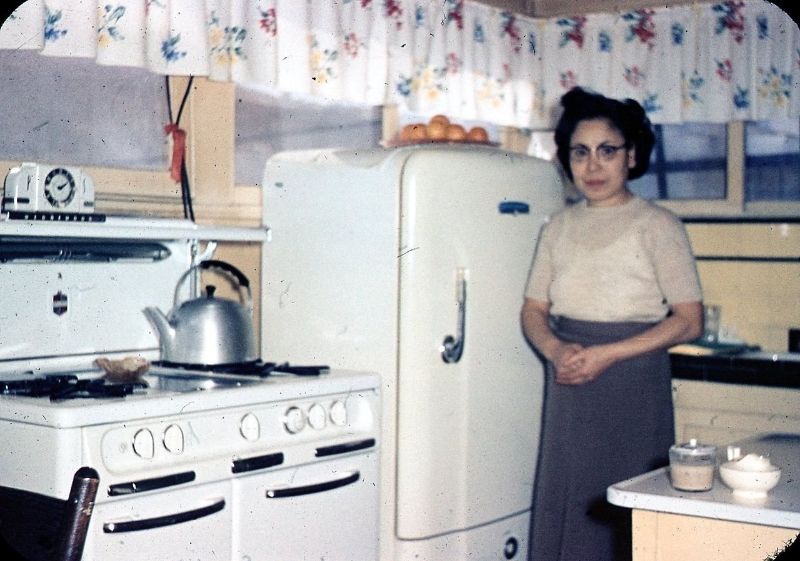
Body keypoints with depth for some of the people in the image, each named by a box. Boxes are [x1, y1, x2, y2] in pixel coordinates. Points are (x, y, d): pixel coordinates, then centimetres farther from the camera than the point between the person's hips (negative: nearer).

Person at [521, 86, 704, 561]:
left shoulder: (657, 225, -4)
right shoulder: (560, 227, 11)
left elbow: (689, 321, -8)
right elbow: (534, 311, 13)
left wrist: (607, 354, -17)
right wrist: (556, 350, -10)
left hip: (633, 387, -5)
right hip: (569, 390, 5)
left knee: (625, 515, -3)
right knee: (562, 504, 6)